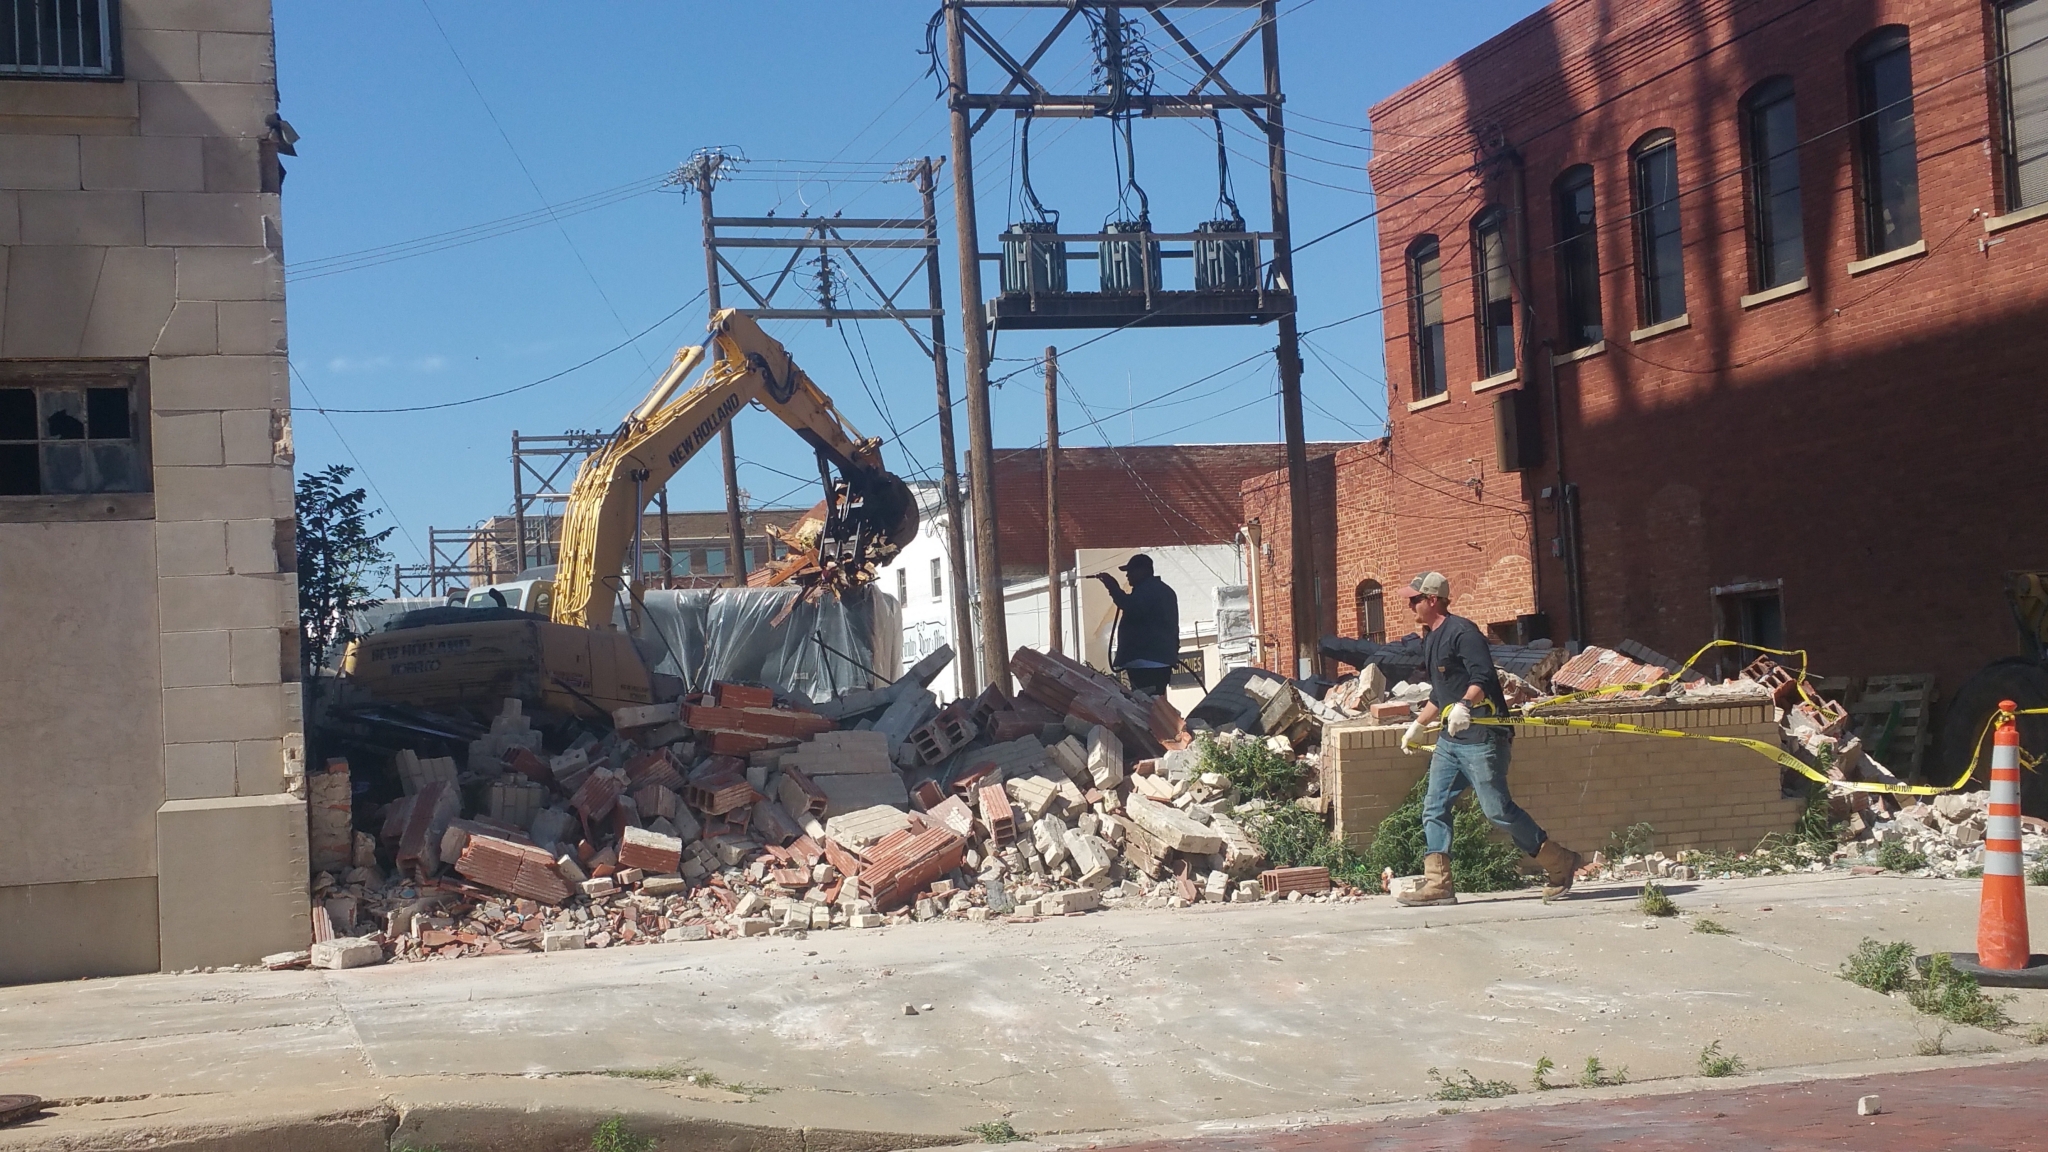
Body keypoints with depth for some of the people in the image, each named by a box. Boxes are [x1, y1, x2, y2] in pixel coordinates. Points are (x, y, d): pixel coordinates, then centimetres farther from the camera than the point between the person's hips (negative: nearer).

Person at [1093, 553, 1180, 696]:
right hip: (1161, 659, 11)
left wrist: (1113, 588, -19)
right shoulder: (1164, 590, 25)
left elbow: (1132, 608, -28)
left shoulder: (1146, 589, -8)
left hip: (1145, 661, -11)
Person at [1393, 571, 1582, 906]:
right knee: (1434, 808, 2)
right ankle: (1437, 884, 4)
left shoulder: (1461, 631, -11)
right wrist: (1417, 725, 34)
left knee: (1498, 809, -8)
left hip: (1481, 736, -10)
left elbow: (1483, 677, -23)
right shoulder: (1431, 639, 19)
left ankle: (1560, 864, 6)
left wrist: (1464, 705, -39)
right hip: (1450, 739, 10)